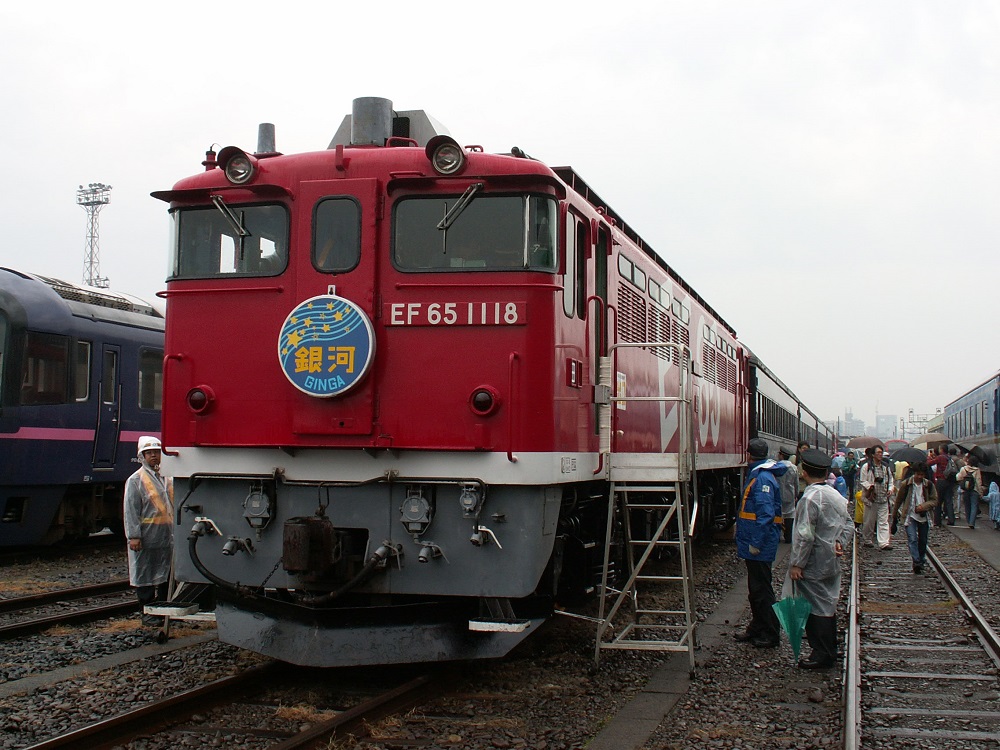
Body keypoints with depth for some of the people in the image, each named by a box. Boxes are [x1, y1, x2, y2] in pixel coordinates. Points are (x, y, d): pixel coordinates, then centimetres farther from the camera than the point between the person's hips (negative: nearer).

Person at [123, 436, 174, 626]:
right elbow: (131, 511, -10)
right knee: (145, 575, 1)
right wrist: (134, 536, -16)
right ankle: (148, 613, 8)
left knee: (166, 574, 11)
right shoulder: (136, 480, -4)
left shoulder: (166, 478, 14)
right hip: (147, 537, -6)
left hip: (166, 536, 6)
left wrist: (176, 531, 15)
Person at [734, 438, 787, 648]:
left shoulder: (763, 479, -20)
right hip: (753, 542, 10)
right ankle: (757, 628, 27)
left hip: (760, 546, -10)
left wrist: (756, 543, -23)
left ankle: (770, 635, 5)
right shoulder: (757, 475, 12)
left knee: (761, 590, -2)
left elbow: (766, 514, -24)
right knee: (755, 589, 18)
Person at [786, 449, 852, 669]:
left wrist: (796, 564, -17)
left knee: (815, 609, 0)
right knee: (828, 605, 17)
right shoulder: (836, 495, 7)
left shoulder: (809, 498, -20)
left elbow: (805, 536, -23)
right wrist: (840, 542, 3)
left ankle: (821, 655, 5)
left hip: (813, 565, -8)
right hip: (832, 563, 8)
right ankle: (830, 650, 26)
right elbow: (848, 524, 15)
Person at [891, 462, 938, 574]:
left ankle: (921, 560, 28)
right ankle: (916, 562, -27)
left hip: (923, 517, 3)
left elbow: (934, 501, 2)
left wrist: (923, 506, -17)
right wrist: (894, 516, 9)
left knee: (923, 541, 11)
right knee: (912, 539, -18)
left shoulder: (929, 485, 0)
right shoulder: (906, 484, -5)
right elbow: (898, 501, 4)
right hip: (910, 516, -3)